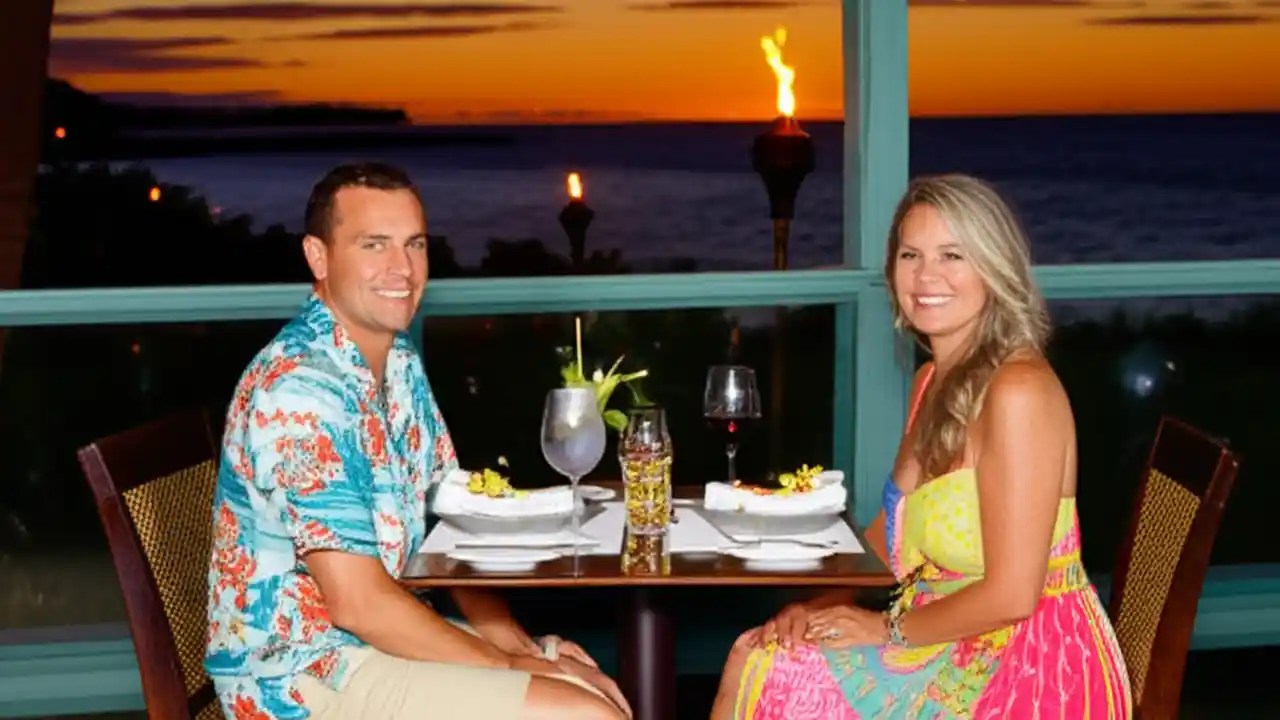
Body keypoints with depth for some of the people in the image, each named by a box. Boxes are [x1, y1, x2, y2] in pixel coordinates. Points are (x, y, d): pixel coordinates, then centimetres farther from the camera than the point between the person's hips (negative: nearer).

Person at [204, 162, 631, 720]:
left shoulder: (401, 364, 6)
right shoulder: (299, 390, -23)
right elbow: (357, 602, -25)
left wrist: (515, 641, -3)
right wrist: (511, 667, -15)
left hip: (375, 636, 9)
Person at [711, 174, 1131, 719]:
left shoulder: (1019, 389, -21)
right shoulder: (933, 381, 9)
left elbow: (1010, 595, -23)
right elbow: (892, 533, 14)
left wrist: (888, 628, -11)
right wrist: (818, 604, -2)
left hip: (1029, 674, -8)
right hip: (955, 651, 8)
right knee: (752, 661, -1)